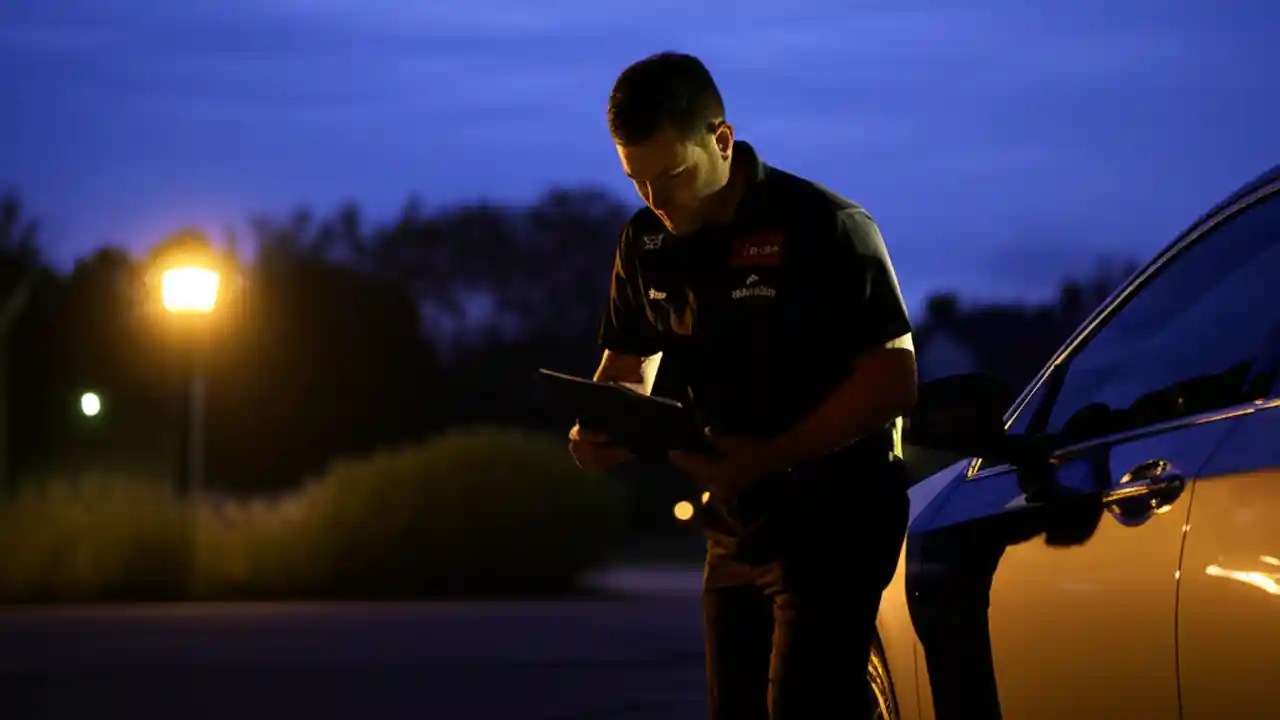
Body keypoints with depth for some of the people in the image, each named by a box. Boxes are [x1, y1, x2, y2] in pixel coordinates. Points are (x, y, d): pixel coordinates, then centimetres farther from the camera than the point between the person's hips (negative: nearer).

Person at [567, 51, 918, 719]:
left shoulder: (826, 229, -15)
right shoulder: (646, 243, 4)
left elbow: (892, 380, -16)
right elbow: (628, 366, 15)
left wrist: (769, 457, -26)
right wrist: (601, 431, -10)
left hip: (833, 517, -7)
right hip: (734, 522, 7)